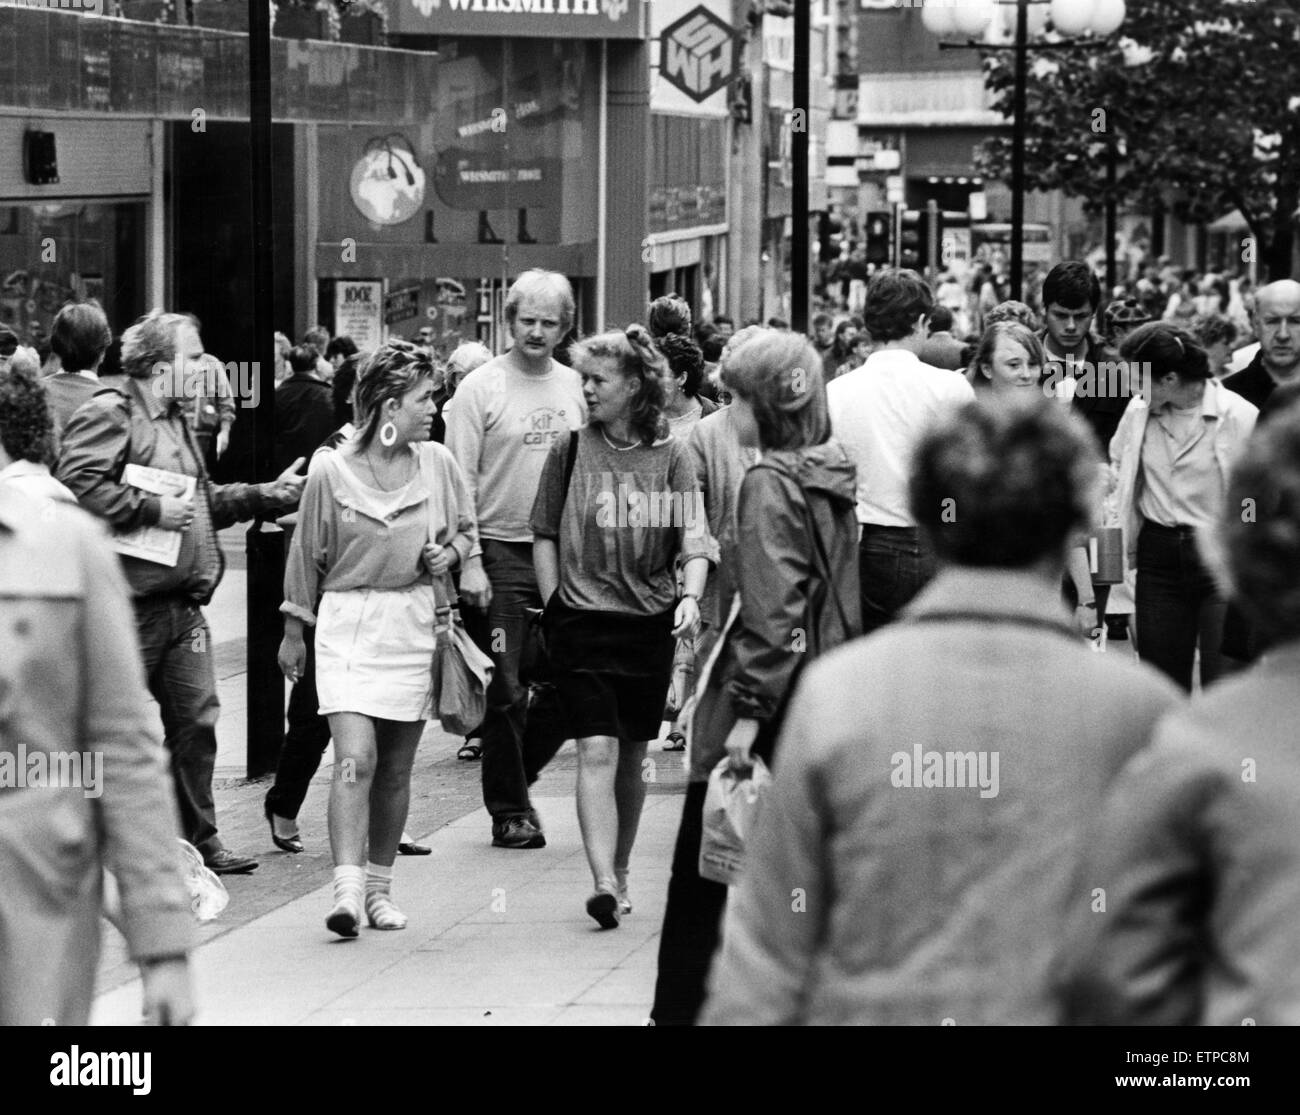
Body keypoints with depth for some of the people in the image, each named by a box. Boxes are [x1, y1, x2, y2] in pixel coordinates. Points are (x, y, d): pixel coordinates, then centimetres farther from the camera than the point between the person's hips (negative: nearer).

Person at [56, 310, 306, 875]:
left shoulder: (176, 421, 21)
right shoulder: (108, 415, -10)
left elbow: (204, 499, 27)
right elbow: (77, 485, -23)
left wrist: (269, 494, 18)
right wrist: (153, 510, -21)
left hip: (183, 602, 9)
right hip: (131, 601, -9)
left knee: (196, 719, 7)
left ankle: (199, 837, 15)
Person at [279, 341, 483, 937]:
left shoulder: (438, 464, 4)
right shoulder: (331, 472, -5)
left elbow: (467, 533, 19)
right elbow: (306, 556, 6)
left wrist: (449, 554, -4)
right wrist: (294, 631, 11)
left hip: (413, 626, 3)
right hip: (348, 623, -3)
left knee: (395, 770, 9)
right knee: (356, 760, -16)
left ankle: (380, 888, 21)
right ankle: (347, 889, -21)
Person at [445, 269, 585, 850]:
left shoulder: (575, 386, 10)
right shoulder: (481, 387, -3)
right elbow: (460, 480, -6)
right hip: (502, 551, -4)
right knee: (506, 689, -1)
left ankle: (517, 777, 25)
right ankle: (509, 809, 9)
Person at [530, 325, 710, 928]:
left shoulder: (669, 455, 0)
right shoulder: (570, 449, 2)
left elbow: (694, 538, -5)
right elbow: (544, 535, 9)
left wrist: (690, 596, -22)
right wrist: (555, 607, 1)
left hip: (649, 623, 1)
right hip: (582, 622, -1)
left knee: (630, 757, 11)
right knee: (596, 751, -13)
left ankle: (619, 874, 28)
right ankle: (604, 884, -21)